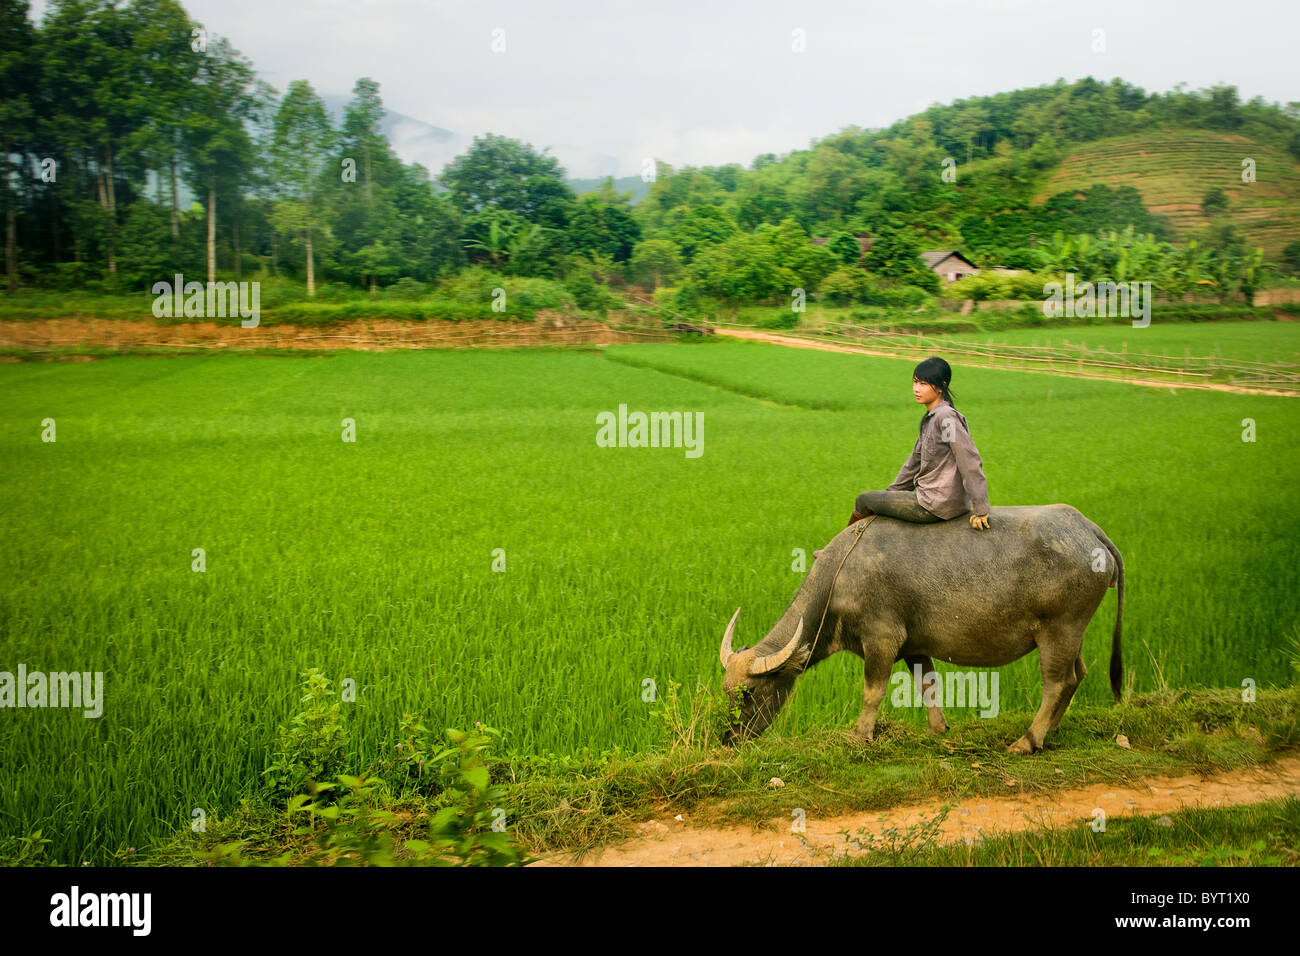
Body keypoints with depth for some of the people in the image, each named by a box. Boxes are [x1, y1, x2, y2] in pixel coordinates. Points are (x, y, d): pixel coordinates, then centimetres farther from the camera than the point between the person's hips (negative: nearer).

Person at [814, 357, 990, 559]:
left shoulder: (946, 417, -20)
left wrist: (980, 510, -21)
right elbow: (916, 461, 21)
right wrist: (889, 493, 24)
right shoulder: (930, 418, 12)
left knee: (863, 501, 6)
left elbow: (971, 462, -22)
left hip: (936, 505, -9)